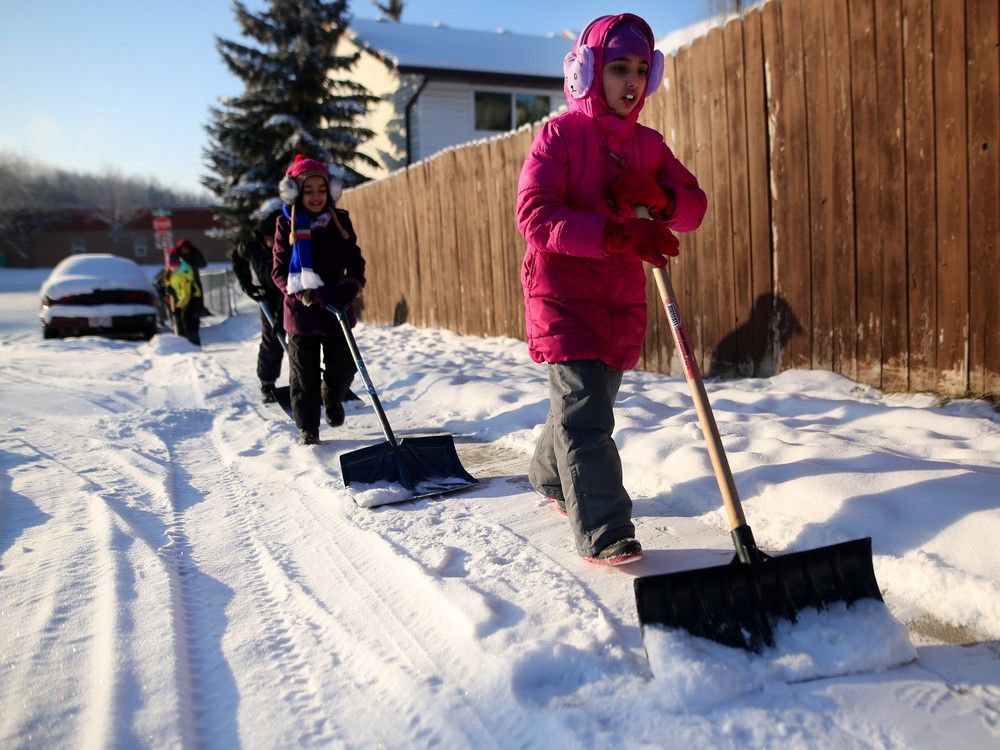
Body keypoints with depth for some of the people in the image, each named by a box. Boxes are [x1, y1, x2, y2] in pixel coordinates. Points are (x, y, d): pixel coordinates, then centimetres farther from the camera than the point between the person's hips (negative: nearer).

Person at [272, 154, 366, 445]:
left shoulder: (340, 220, 2)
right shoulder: (287, 224, -4)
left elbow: (355, 261, 4)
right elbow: (280, 272, -6)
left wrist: (350, 287, -17)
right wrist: (308, 293, -22)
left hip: (337, 311, 2)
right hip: (301, 311, -2)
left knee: (343, 367, 7)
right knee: (304, 375, 5)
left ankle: (332, 399, 40)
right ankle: (307, 428, 21)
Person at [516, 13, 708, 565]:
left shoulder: (648, 144, 11)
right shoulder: (559, 136, -6)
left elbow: (694, 205, 7)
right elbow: (535, 215, -19)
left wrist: (659, 197, -17)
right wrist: (617, 234, -30)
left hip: (623, 298, 7)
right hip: (564, 295, -6)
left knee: (590, 402, 18)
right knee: (583, 411, -13)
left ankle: (550, 477, 43)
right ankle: (603, 534, -10)